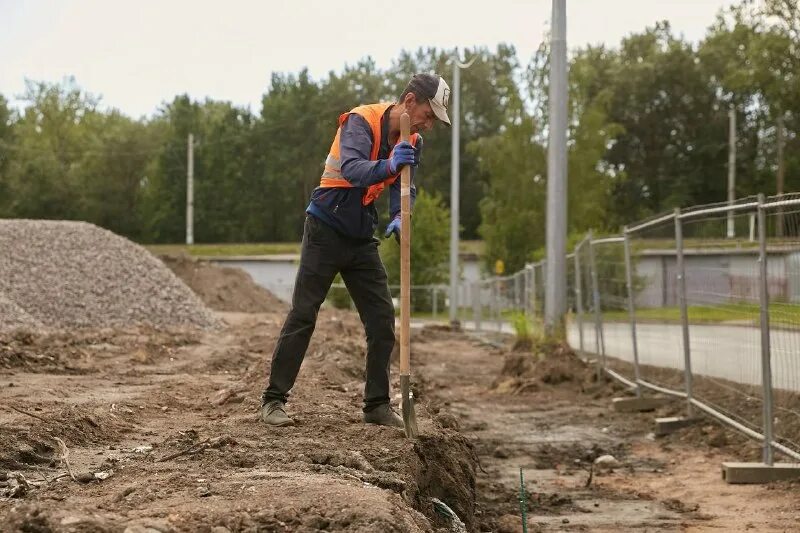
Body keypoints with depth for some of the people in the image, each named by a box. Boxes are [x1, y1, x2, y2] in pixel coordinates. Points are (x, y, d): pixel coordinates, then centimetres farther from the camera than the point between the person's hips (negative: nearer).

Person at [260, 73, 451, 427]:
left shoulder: (413, 141, 3)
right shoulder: (361, 121, -19)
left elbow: (405, 187, -2)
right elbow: (352, 169, -35)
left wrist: (398, 218, -23)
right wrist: (388, 165, -54)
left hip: (362, 238, 7)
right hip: (326, 230, -7)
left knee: (382, 318, 2)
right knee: (302, 315, -5)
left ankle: (377, 404, 11)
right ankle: (273, 399, 3)